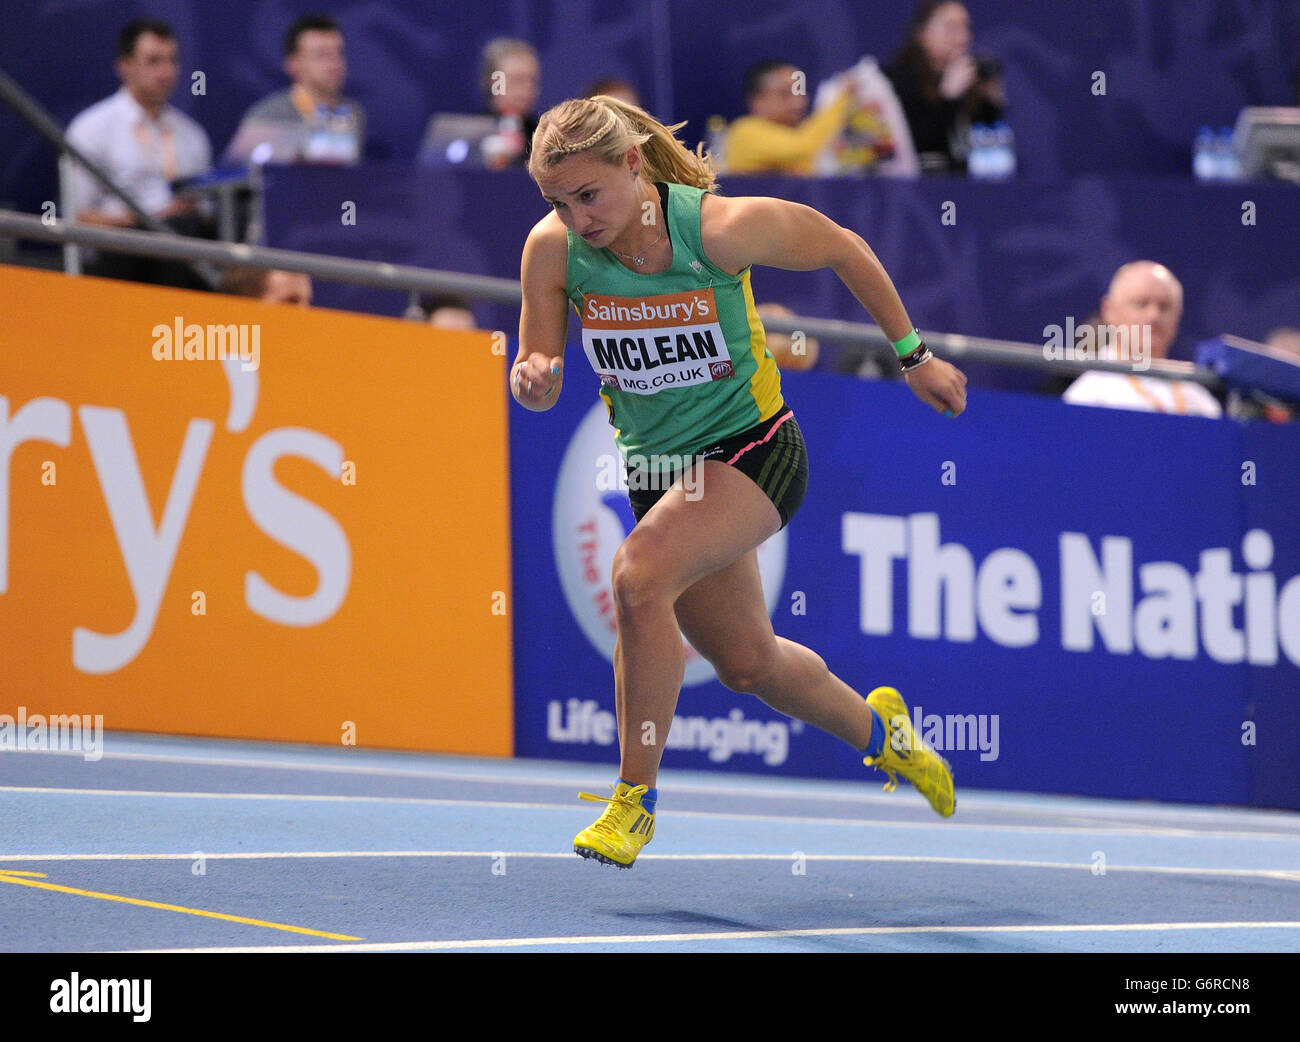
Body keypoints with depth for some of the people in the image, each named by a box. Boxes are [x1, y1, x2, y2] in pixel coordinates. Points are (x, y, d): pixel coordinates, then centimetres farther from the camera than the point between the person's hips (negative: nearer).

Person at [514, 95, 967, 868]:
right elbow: (537, 382, -4)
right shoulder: (554, 250, -14)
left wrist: (913, 355, 1)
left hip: (751, 451, -5)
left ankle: (636, 796, -16)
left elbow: (844, 249, -6)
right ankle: (876, 727, 48)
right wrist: (532, 377, -28)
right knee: (750, 664, 17)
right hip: (658, 469, 5)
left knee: (639, 577, -30)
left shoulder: (719, 227, -23)